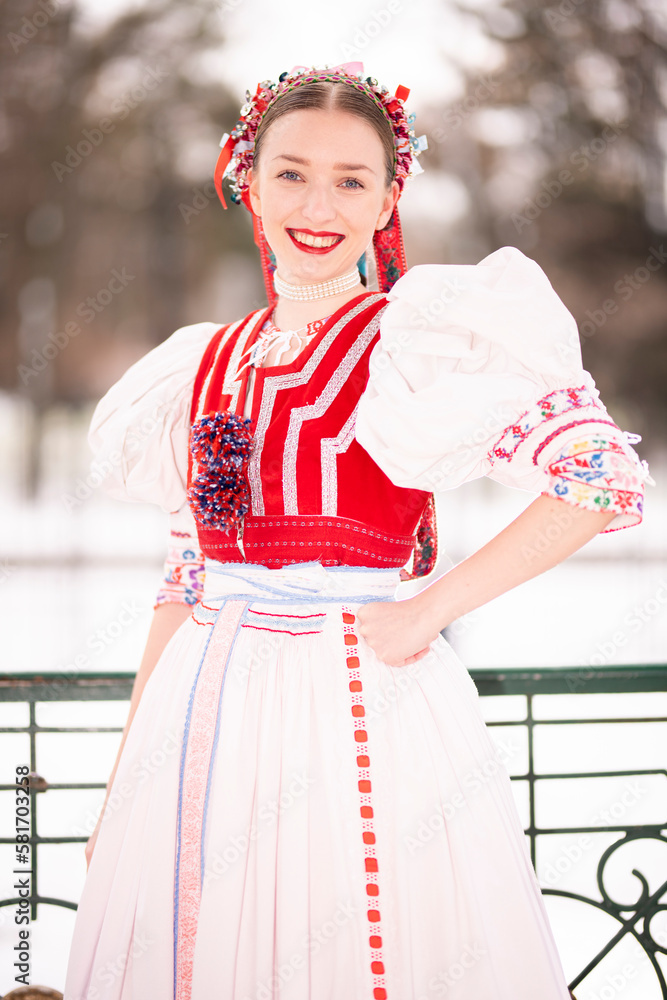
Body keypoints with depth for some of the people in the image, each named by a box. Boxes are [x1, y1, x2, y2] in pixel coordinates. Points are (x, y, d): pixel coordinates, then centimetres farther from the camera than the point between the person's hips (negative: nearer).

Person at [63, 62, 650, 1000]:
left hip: (357, 710, -5)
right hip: (204, 726, 5)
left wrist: (429, 609, -13)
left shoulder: (416, 338, -4)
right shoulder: (208, 367, 12)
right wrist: (126, 776, 15)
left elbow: (606, 477, -13)